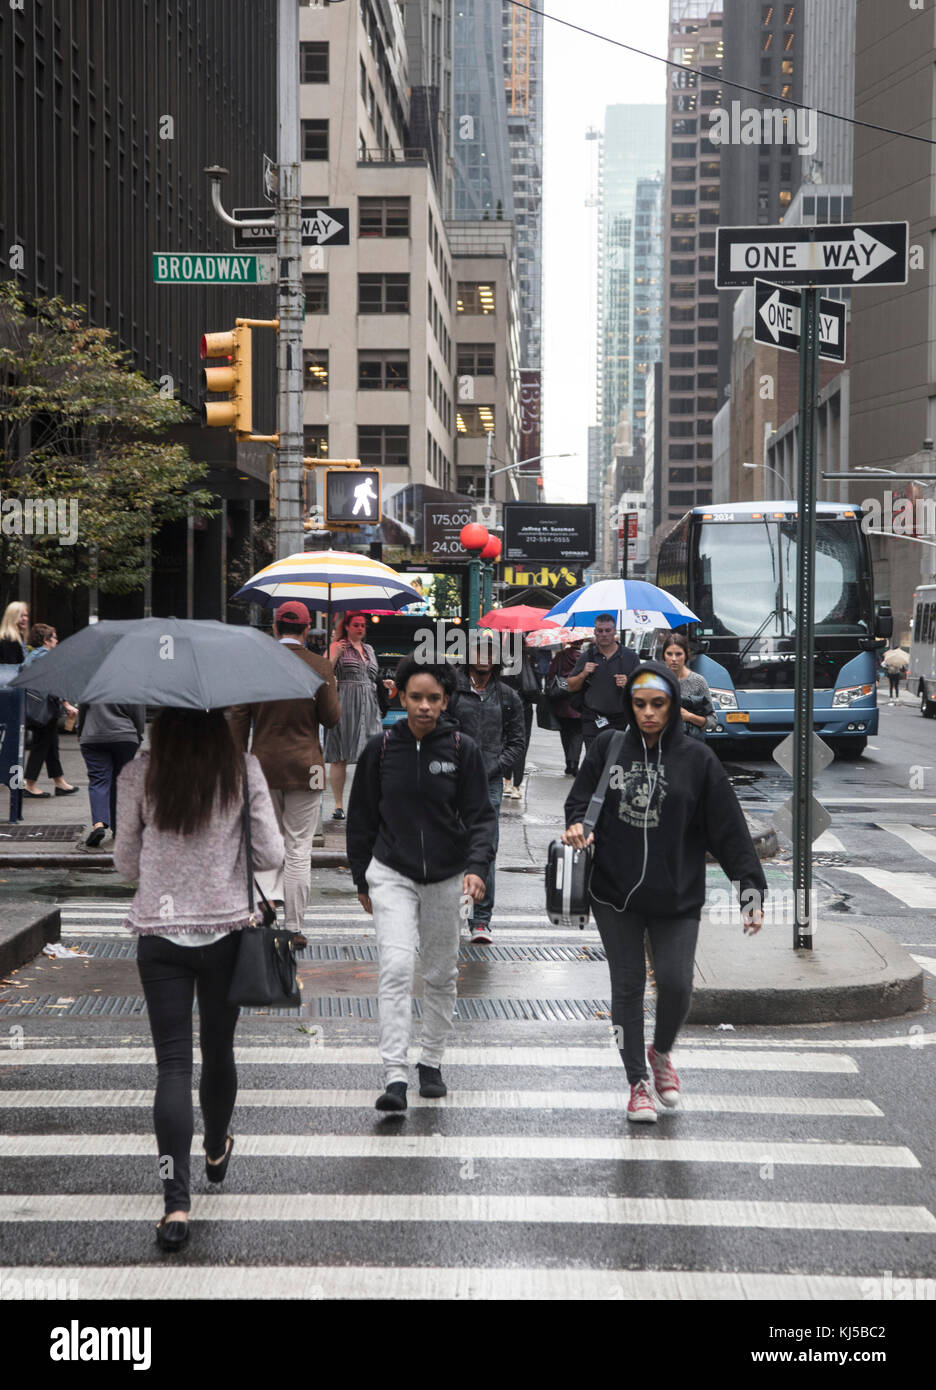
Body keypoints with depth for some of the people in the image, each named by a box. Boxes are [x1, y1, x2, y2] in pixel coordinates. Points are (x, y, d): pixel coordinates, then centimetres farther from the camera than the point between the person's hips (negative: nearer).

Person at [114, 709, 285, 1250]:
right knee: (219, 1048, 20)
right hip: (226, 929, 0)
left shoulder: (138, 775, -5)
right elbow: (271, 855, -7)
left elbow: (125, 862, 3)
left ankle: (177, 1202, -10)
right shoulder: (244, 769, -8)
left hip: (158, 932, 0)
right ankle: (217, 1152, 44)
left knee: (173, 1063, 0)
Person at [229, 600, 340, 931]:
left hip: (263, 764, 1)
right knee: (299, 849, 5)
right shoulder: (320, 667, -5)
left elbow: (238, 718, 1)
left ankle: (268, 896, -7)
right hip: (305, 767, -1)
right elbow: (331, 718, -3)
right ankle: (293, 926, 8)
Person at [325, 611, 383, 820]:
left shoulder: (369, 649, 20)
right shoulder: (337, 647, 3)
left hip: (368, 706, 5)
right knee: (339, 757, -3)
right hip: (344, 705, -5)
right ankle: (339, 805, 2)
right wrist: (336, 655, -19)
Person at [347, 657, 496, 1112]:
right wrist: (361, 880, 9)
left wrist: (477, 865, -19)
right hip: (391, 874, -1)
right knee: (396, 967, -15)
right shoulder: (381, 749, -2)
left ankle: (431, 1064, 29)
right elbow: (361, 817, 7)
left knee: (440, 973, 12)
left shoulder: (462, 749, -3)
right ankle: (394, 1075, -17)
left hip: (446, 877, 1)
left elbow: (480, 815, -2)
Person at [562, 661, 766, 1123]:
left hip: (677, 897, -1)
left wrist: (751, 887, -5)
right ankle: (638, 1083, 20)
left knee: (675, 984, -8)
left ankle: (661, 1053, 24)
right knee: (627, 985, 5)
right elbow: (580, 799, 9)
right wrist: (577, 825, -14)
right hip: (615, 894, 1)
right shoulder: (608, 746, 0)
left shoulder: (696, 759, -3)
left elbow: (729, 830, -1)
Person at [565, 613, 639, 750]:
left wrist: (628, 683, -12)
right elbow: (571, 687, 13)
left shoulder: (629, 656, 6)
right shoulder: (586, 657, 9)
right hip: (593, 723, 0)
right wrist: (583, 674, -5)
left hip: (622, 723, 0)